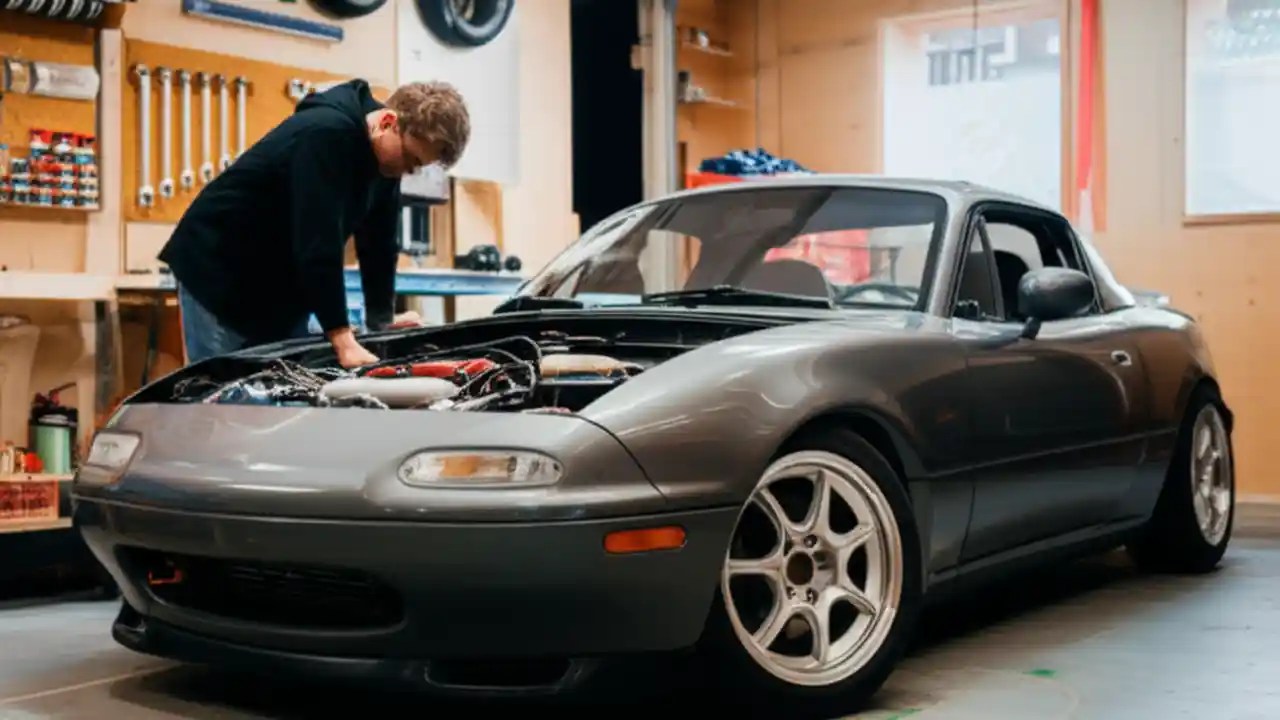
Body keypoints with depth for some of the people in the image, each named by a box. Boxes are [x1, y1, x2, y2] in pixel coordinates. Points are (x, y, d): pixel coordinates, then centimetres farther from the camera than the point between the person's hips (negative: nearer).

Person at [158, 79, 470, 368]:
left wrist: (383, 322, 0)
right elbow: (318, 243, -34)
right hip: (219, 270, -8)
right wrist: (343, 341, -35)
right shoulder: (325, 135, -29)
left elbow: (378, 244, 4)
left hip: (282, 282, 8)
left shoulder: (384, 156, -3)